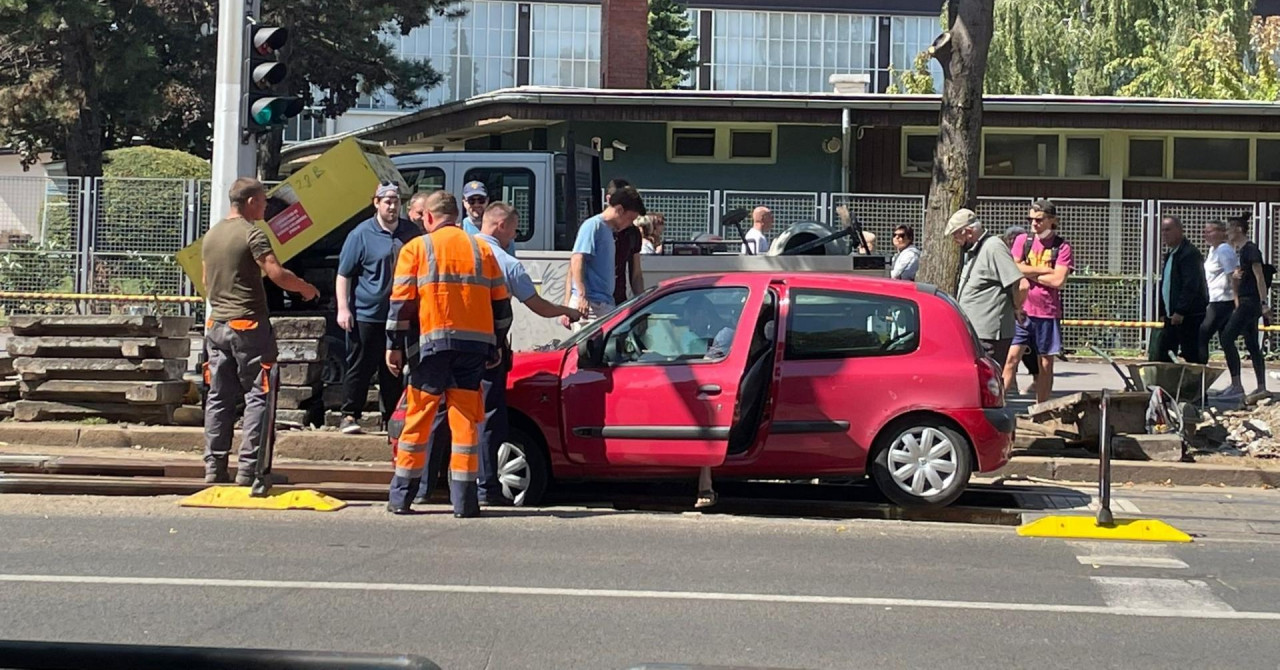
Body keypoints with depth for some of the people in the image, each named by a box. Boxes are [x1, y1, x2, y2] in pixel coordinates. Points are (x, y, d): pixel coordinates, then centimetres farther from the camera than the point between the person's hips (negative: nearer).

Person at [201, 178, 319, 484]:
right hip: (248, 324, -7)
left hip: (216, 323, 7)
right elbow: (277, 274, -18)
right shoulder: (252, 233, -11)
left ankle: (214, 466, 8)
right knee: (257, 396, -3)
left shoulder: (212, 234, 13)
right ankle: (248, 467, -8)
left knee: (219, 398, 9)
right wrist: (306, 288, -1)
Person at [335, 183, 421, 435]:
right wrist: (343, 309, -12)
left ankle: (391, 419, 16)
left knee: (394, 371, 9)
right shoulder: (361, 234, -5)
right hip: (366, 316, -4)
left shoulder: (411, 232, 8)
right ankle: (349, 416, 7)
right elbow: (343, 275, -4)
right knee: (359, 368, 0)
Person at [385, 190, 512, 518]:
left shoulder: (417, 248, 4)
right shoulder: (482, 249, 13)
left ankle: (401, 496, 8)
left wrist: (394, 345, 4)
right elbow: (501, 303, 14)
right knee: (465, 420, 3)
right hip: (476, 343, 2)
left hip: (435, 341, -2)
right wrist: (496, 344, 21)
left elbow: (402, 300, -1)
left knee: (418, 418, 5)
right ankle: (464, 500, -1)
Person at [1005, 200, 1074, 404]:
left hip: (1048, 313, 0)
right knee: (1011, 357, -9)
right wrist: (1046, 270, -7)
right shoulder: (1022, 241, 8)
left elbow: (1058, 281, -11)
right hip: (1022, 311, 1)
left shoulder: (1062, 247, 1)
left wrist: (1028, 273, -6)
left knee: (1046, 364, 7)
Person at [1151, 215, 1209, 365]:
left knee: (1191, 357, -7)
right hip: (1172, 317, 10)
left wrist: (1180, 312, -23)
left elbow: (1191, 285, -21)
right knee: (1159, 356, 7)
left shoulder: (1190, 253, -13)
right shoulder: (1170, 254, 18)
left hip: (1189, 317, -10)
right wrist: (1163, 312, 16)